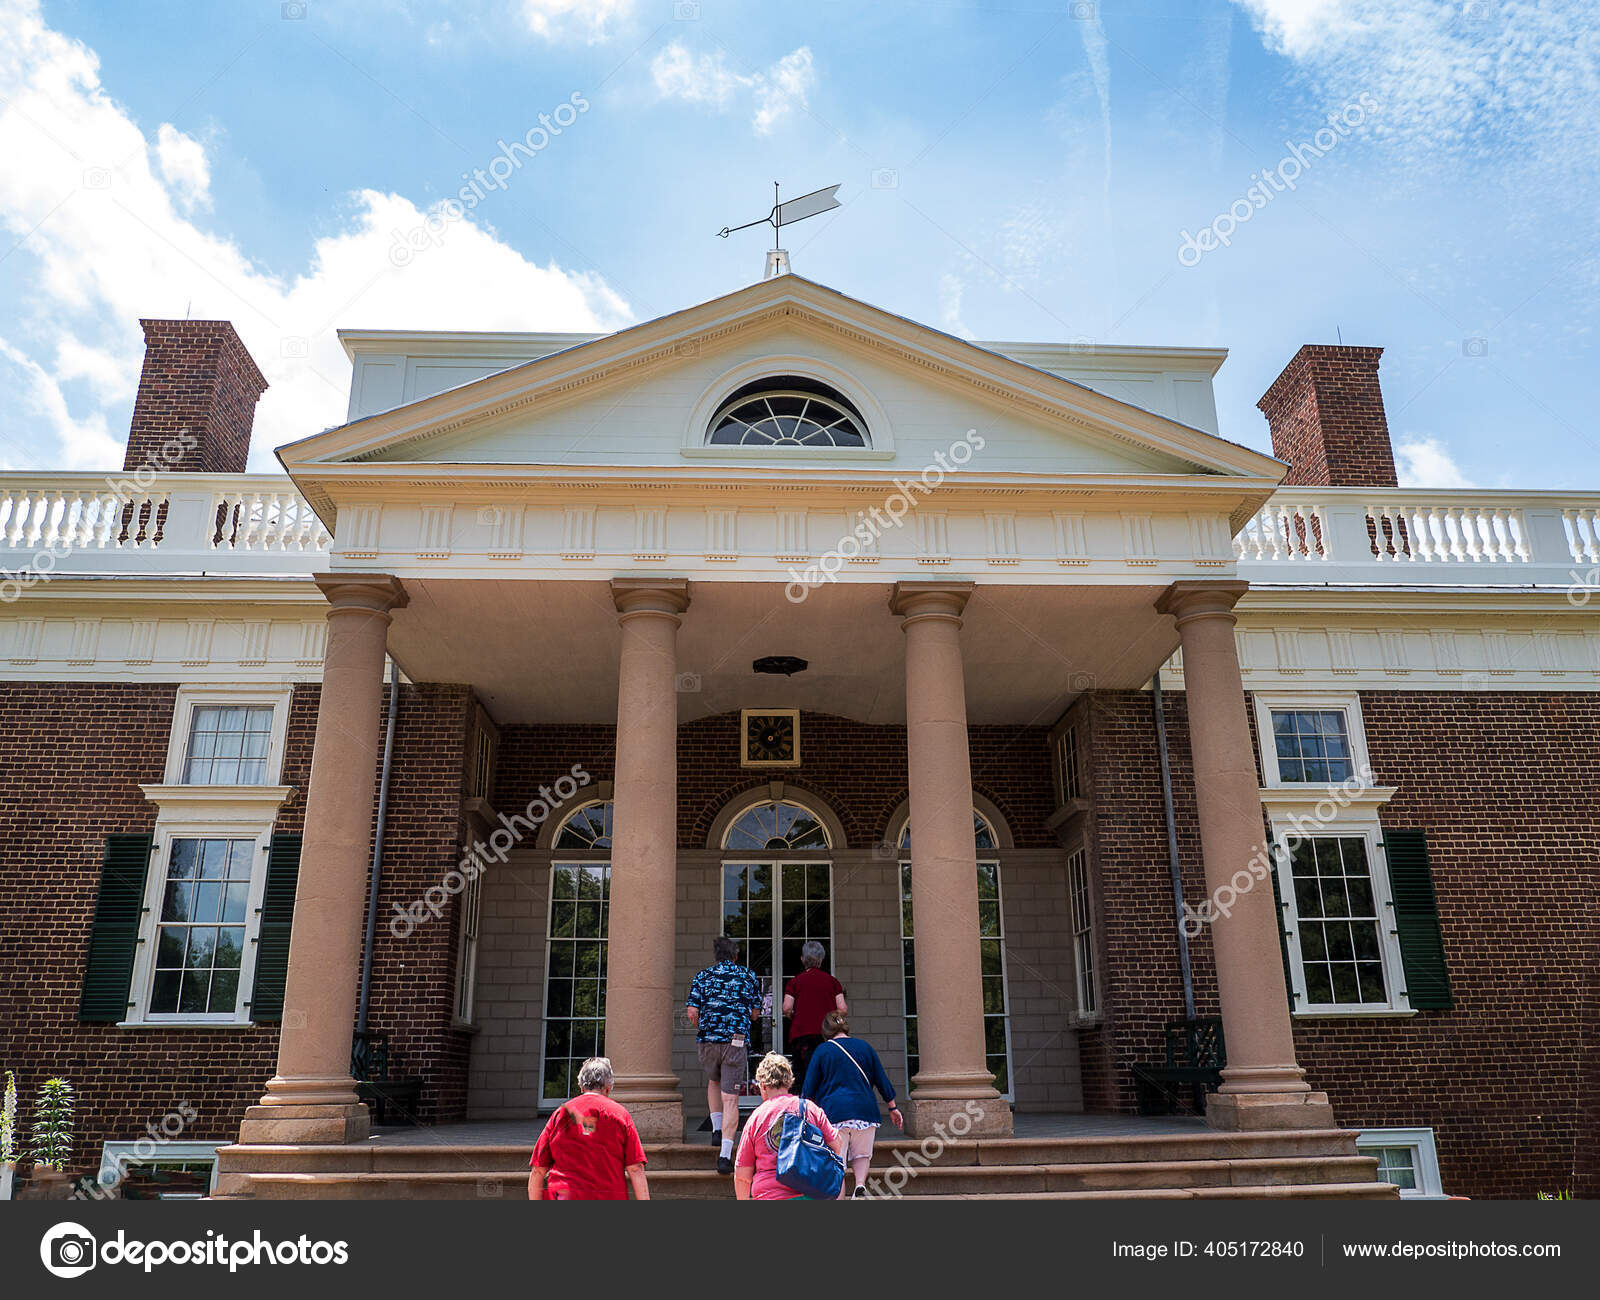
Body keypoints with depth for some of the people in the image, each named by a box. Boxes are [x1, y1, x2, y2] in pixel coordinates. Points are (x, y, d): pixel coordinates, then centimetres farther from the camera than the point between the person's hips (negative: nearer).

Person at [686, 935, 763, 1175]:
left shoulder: (703, 977, 7)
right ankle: (725, 1155, -10)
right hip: (737, 1040, -1)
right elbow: (755, 1012, 14)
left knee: (713, 1081, 30)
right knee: (730, 1098, -2)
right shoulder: (749, 976, 9)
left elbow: (692, 1012, -2)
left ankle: (717, 1130, 22)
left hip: (708, 1040, 1)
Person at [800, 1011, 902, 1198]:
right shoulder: (864, 1046, 9)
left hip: (833, 1112, -2)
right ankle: (860, 1184, -7)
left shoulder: (822, 1051, 3)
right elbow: (882, 1079, 12)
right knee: (862, 1155, 18)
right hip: (864, 1110, 2)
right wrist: (893, 1107, 21)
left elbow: (809, 1087, 5)